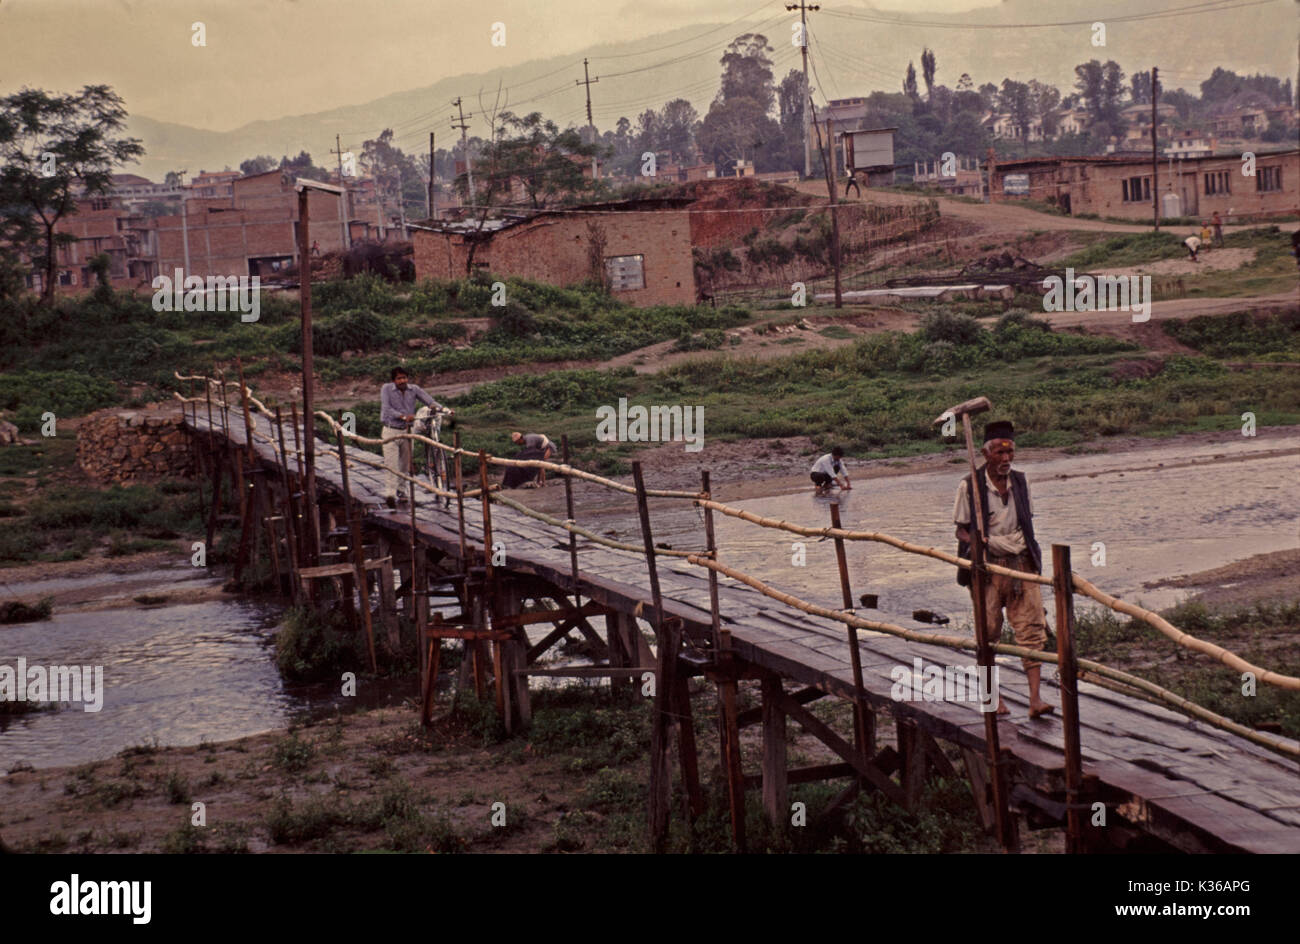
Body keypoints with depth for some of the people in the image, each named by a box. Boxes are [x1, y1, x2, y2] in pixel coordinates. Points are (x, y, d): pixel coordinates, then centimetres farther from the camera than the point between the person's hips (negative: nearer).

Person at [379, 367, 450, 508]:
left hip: (407, 431, 4)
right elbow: (387, 409, -21)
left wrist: (446, 410, -27)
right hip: (391, 431, -4)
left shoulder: (413, 389, -2)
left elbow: (430, 401, -9)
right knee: (391, 463, -14)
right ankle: (389, 494, -20)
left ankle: (401, 491, 28)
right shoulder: (386, 389, -9)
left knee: (405, 464, 12)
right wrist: (403, 416, -36)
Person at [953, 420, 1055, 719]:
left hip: (1021, 563, 3)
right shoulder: (970, 486, -5)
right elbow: (962, 529, -1)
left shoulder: (1020, 482, 9)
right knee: (988, 632, 3)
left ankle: (1035, 699, -9)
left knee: (1032, 628, -7)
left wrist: (1031, 554, 16)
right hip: (987, 567, -3)